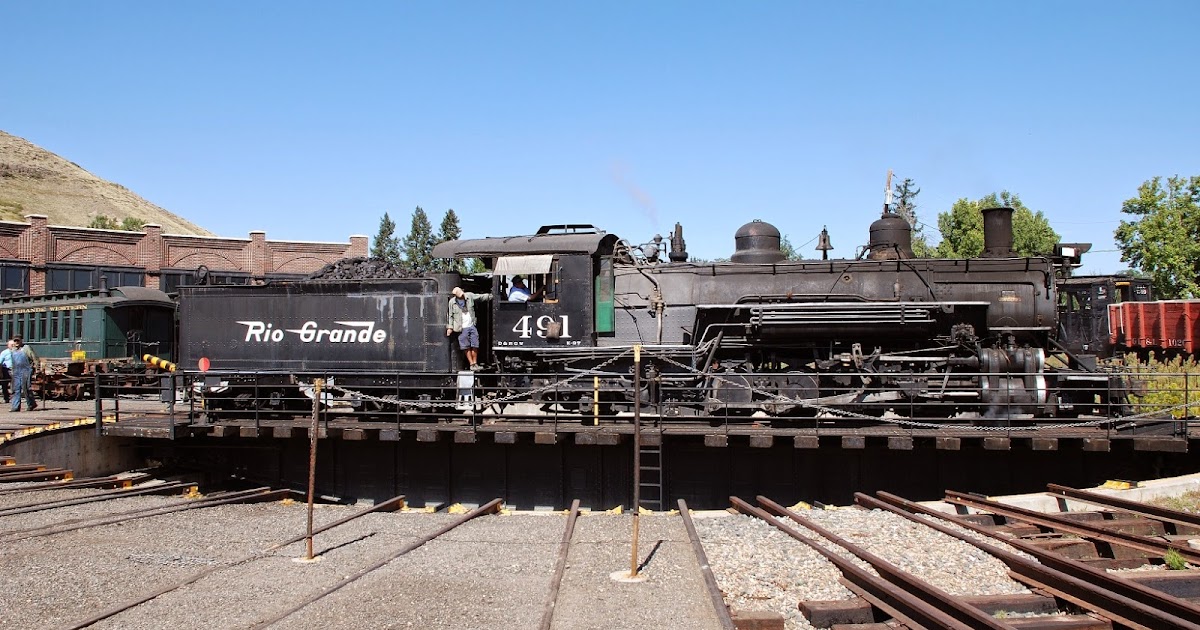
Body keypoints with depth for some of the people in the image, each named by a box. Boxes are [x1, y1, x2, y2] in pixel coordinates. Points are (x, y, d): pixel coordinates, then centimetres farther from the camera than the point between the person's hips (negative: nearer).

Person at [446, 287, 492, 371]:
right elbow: (451, 316, 3)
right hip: (462, 328, -2)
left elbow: (480, 297, 12)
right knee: (466, 347, 0)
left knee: (475, 346, 1)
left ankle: (475, 363, 11)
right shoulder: (452, 302, -5)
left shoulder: (469, 296, -1)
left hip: (472, 326, 2)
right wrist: (450, 327, 1)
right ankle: (471, 364, 8)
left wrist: (490, 296, 6)